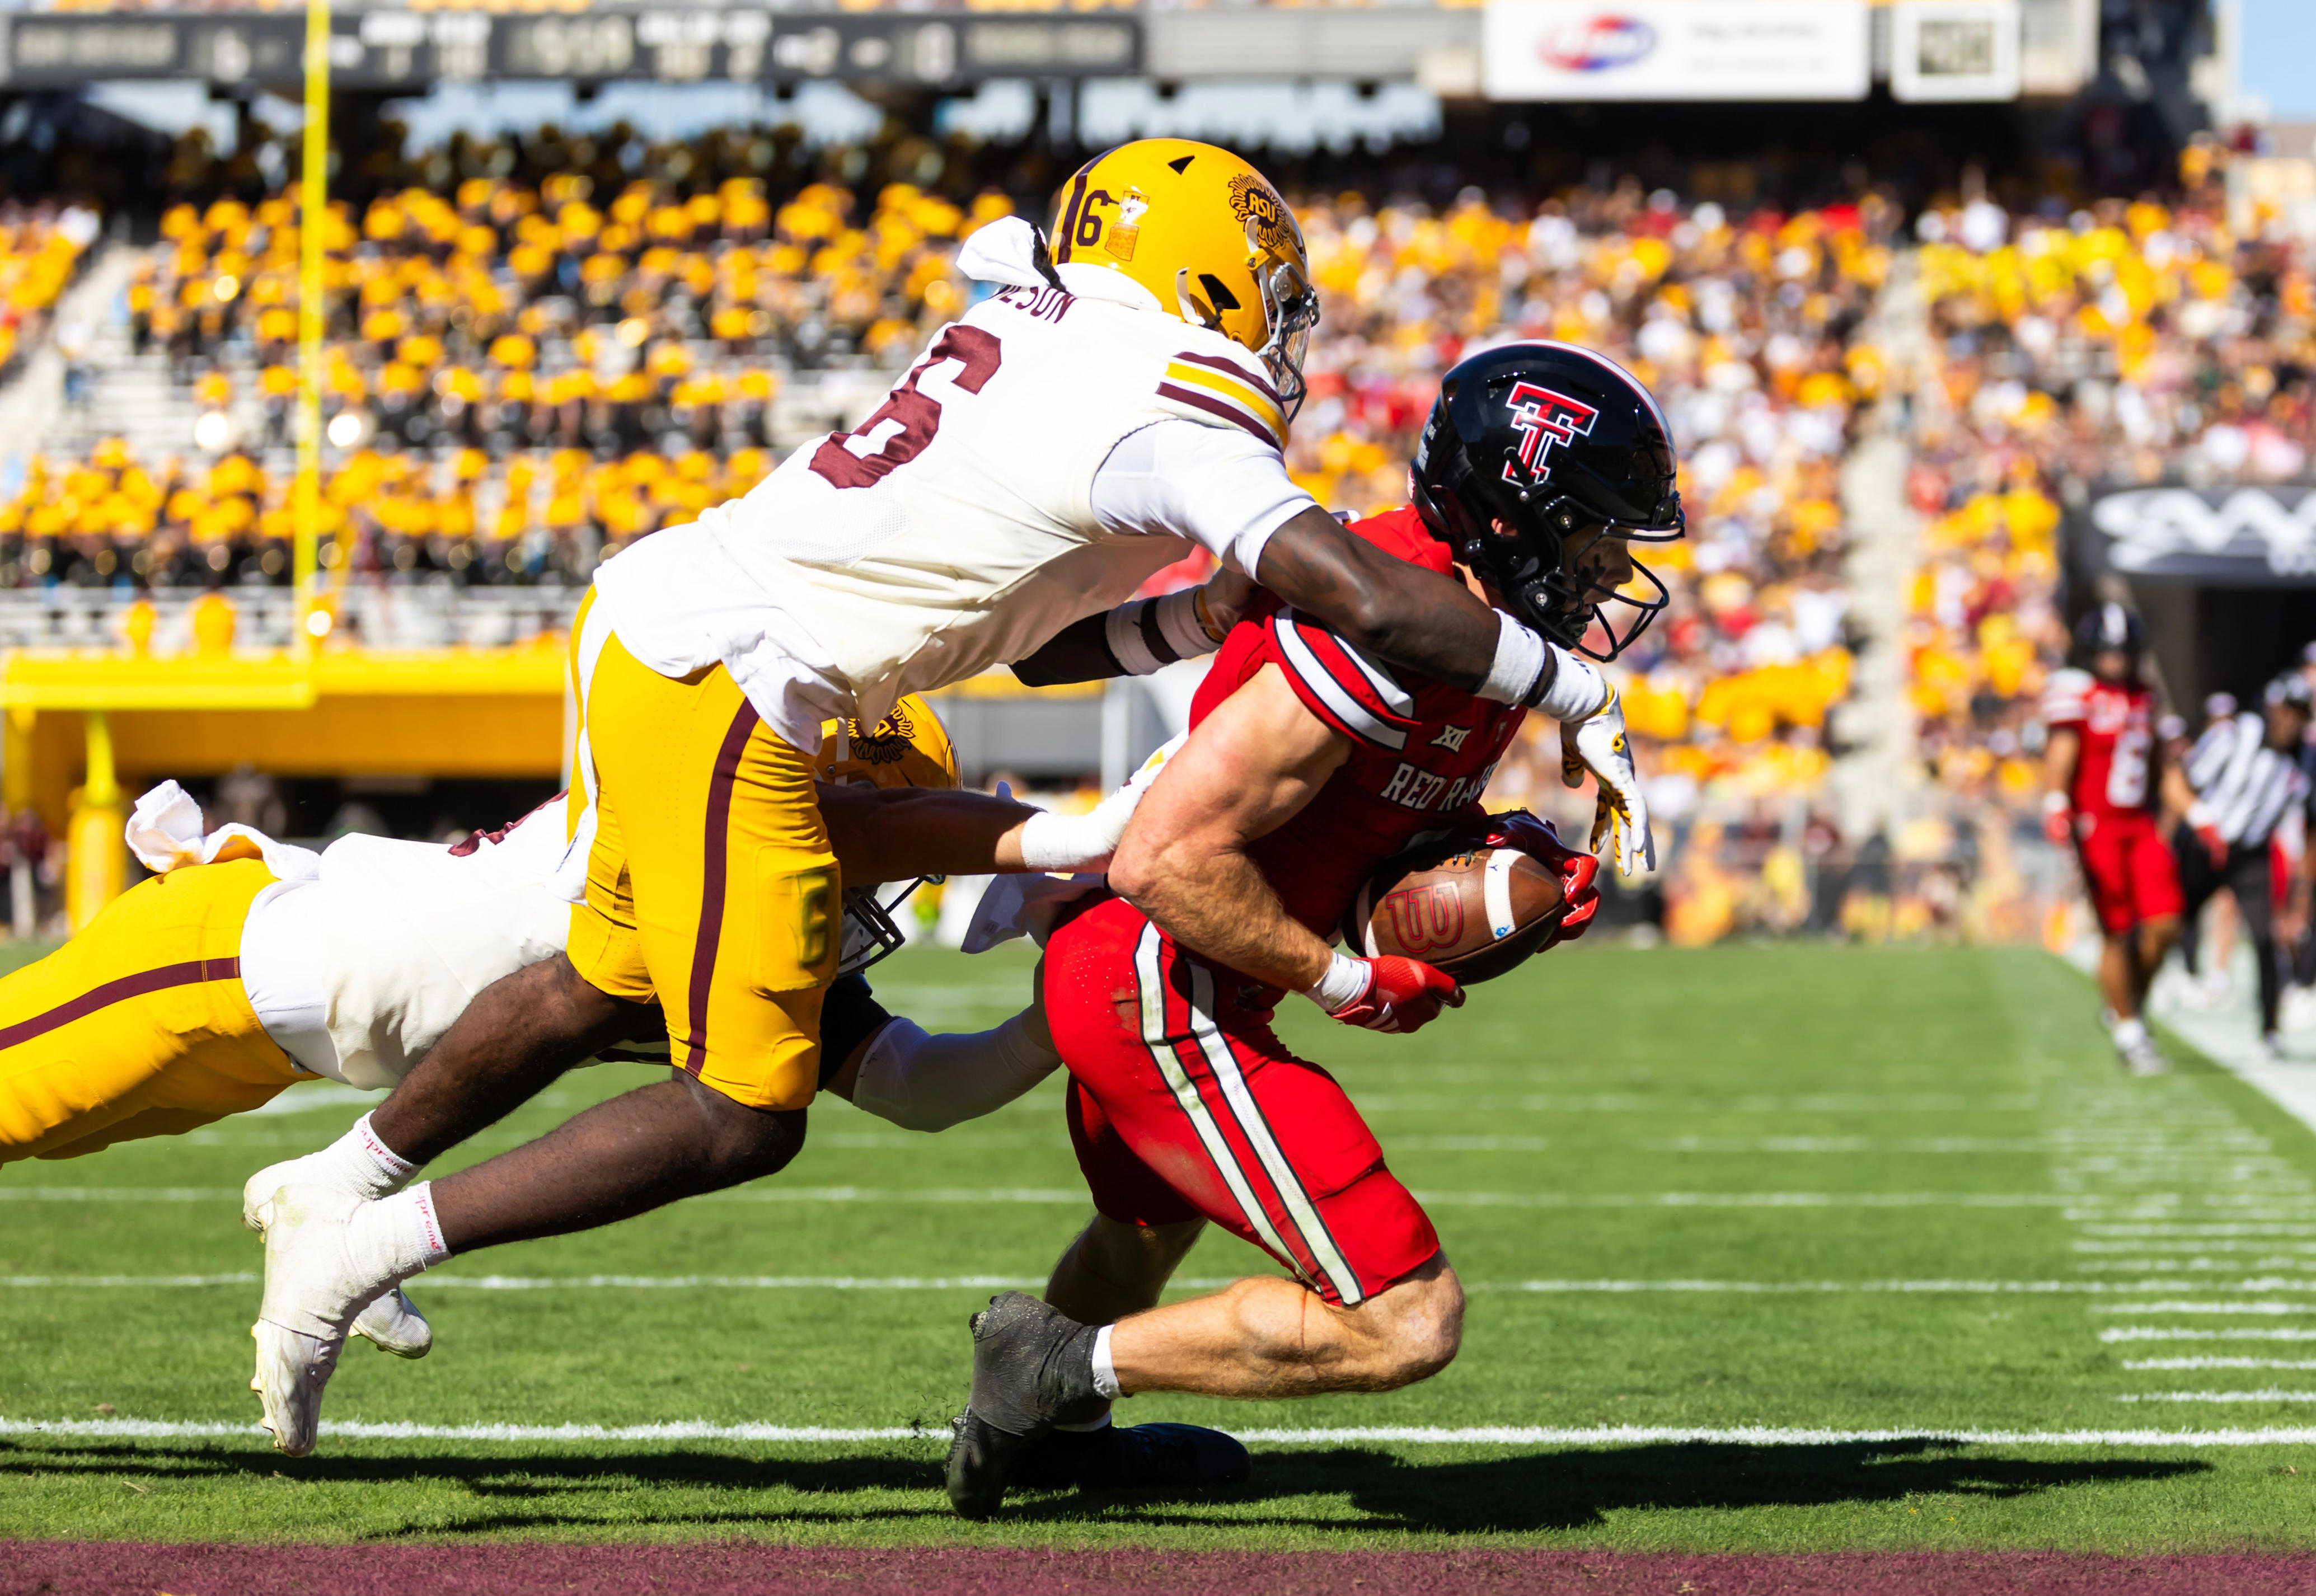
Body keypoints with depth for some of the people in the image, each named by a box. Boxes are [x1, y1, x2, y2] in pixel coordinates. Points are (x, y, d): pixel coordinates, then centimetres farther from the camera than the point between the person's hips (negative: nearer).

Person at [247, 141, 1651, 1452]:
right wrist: (1575, 692, -11)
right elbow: (1375, 603, -22)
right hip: (718, 693, -9)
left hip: (644, 616, 9)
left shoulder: (1037, 331, 12)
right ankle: (369, 1246, -1)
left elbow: (1038, 635, 19)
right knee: (746, 1118, -2)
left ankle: (344, 1186, 43)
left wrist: (1209, 624, 13)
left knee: (609, 984, 29)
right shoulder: (1166, 424, -15)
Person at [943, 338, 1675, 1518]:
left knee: (1149, 1229, 38)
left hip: (1124, 973, 11)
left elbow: (1406, 814, 22)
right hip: (1163, 994, -11)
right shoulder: (1379, 633, -26)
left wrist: (1516, 851, 1)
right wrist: (1344, 981, -17)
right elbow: (1170, 858, -28)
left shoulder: (1489, 626, 5)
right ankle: (1069, 1365, -3)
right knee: (1407, 1322, -11)